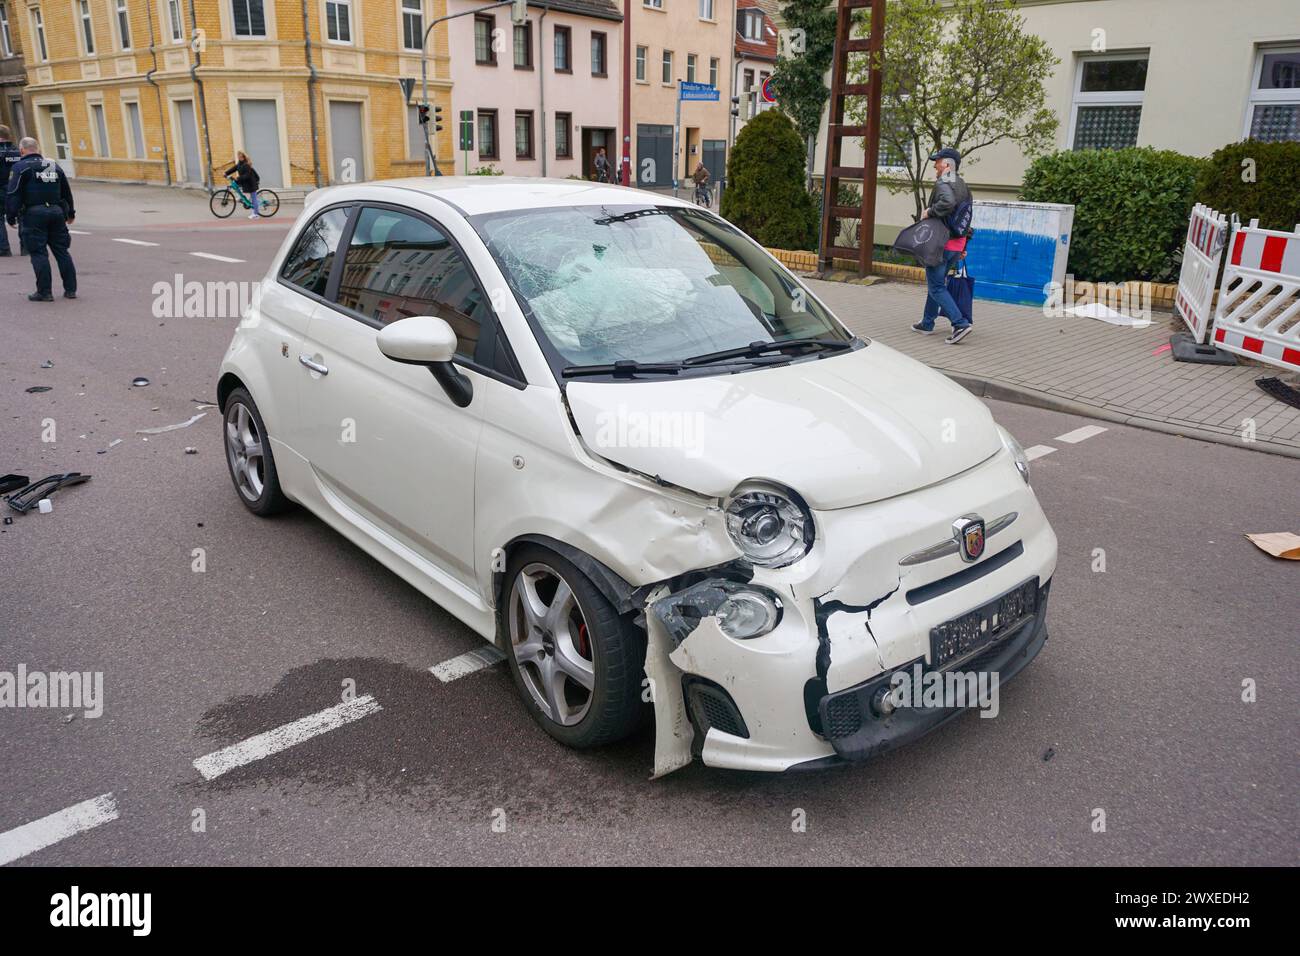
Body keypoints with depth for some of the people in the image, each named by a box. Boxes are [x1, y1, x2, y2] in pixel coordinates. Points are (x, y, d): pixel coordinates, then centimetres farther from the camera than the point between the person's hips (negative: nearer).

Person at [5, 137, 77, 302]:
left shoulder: (20, 167, -1)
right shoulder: (54, 165, 14)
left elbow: (13, 195, -7)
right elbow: (67, 191, 22)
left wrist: (11, 216, -1)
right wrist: (70, 213, 33)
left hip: (34, 214, -4)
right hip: (56, 212, 5)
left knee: (38, 253, -1)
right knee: (62, 251, 9)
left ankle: (44, 292, -3)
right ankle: (71, 289, 9)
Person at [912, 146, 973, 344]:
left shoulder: (943, 183, -13)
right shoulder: (964, 187, 17)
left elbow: (948, 203, -36)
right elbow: (966, 219, 20)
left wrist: (929, 212, -20)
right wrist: (963, 247, 22)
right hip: (957, 245, 9)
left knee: (936, 287, -7)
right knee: (936, 282, 20)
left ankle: (960, 324, -17)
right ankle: (927, 324, 28)